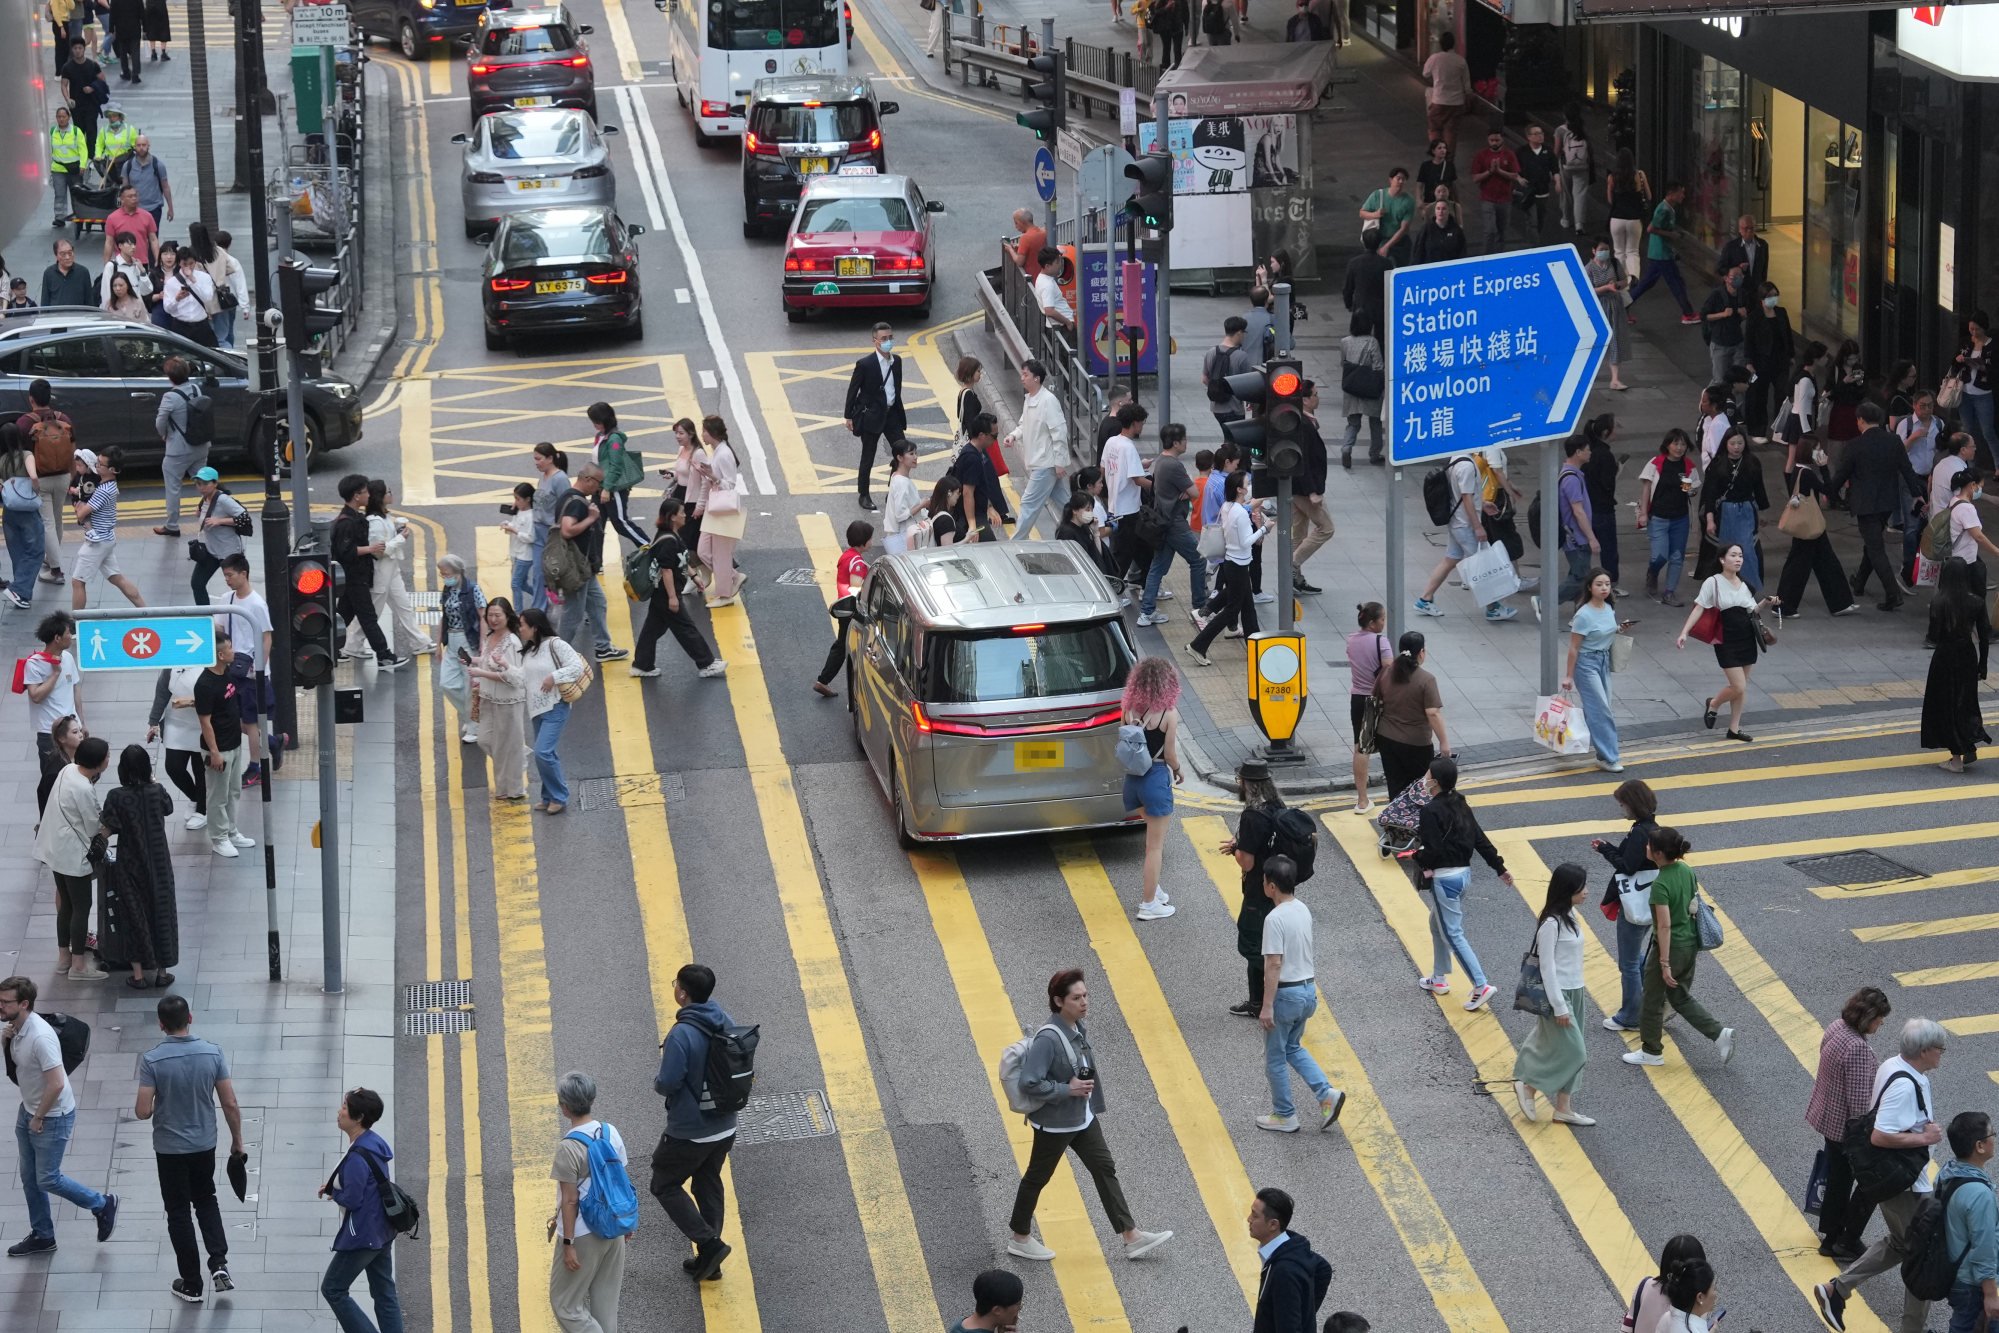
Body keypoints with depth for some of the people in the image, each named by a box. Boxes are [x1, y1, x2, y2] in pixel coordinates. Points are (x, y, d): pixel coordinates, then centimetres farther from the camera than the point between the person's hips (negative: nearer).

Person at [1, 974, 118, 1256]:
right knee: (29, 1177, 16)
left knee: (47, 1180, 2)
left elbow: (56, 1084, -31)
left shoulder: (40, 1037, -31)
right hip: (28, 1111, 9)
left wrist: (38, 1117, -18)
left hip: (53, 1117, -9)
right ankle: (42, 1236, 31)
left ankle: (102, 1205, 22)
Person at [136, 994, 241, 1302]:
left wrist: (146, 1106, 7)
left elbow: (142, 1111, -18)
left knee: (179, 1213, 11)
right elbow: (230, 1104, -6)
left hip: (169, 1148, -3)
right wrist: (237, 1140, 8)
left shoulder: (152, 1060, -18)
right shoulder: (213, 1053, -11)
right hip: (204, 1145, 3)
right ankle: (219, 1264, 6)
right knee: (206, 1201, 24)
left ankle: (192, 1285, 16)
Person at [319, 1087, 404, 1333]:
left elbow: (351, 1199, -24)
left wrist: (332, 1192, -4)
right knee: (384, 1292, 12)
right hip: (381, 1231, 9)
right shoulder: (374, 1143, 6)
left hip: (362, 1236, -9)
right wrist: (335, 1189, 4)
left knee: (333, 1289, 3)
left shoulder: (358, 1156, -24)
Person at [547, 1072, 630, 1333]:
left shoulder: (569, 1147, -21)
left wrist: (568, 1243, -12)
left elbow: (570, 1200, -18)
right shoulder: (611, 1133, -2)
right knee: (606, 1302, 18)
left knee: (565, 1304, 7)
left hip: (583, 1236, -7)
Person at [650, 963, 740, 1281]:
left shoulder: (682, 1034, -26)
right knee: (709, 1186, 21)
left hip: (689, 1132, -7)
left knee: (665, 1186, 12)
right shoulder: (726, 1022, -2)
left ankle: (710, 1243, 1)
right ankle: (709, 1260, 27)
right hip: (725, 1128, 7)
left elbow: (668, 1084, -25)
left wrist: (657, 1082, -3)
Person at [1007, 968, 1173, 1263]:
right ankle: (1019, 1238, 28)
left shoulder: (1077, 1027, -1)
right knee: (1037, 1178, 10)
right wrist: (1068, 1089, -25)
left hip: (1083, 1117, 8)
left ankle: (1132, 1237, 16)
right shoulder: (1048, 1038, -28)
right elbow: (1029, 1083, -30)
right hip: (1055, 1123, -8)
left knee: (1105, 1169, 10)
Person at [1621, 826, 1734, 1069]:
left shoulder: (1660, 885, -24)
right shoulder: (1686, 871, -1)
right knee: (1681, 997, 23)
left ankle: (1651, 1052, 27)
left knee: (1653, 1001, 13)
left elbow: (1664, 926, -24)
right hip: (1690, 944, 8)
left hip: (1669, 947, -8)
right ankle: (1720, 1034, 14)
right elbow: (1698, 903, 10)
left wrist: (1664, 963, -20)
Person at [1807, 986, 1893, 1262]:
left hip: (1826, 1117, 9)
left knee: (1838, 1179, 22)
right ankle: (1848, 1244, 15)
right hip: (1846, 1125, -9)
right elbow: (1859, 1101, -27)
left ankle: (1832, 1237, 35)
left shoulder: (1836, 1027, -2)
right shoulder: (1857, 1048, -31)